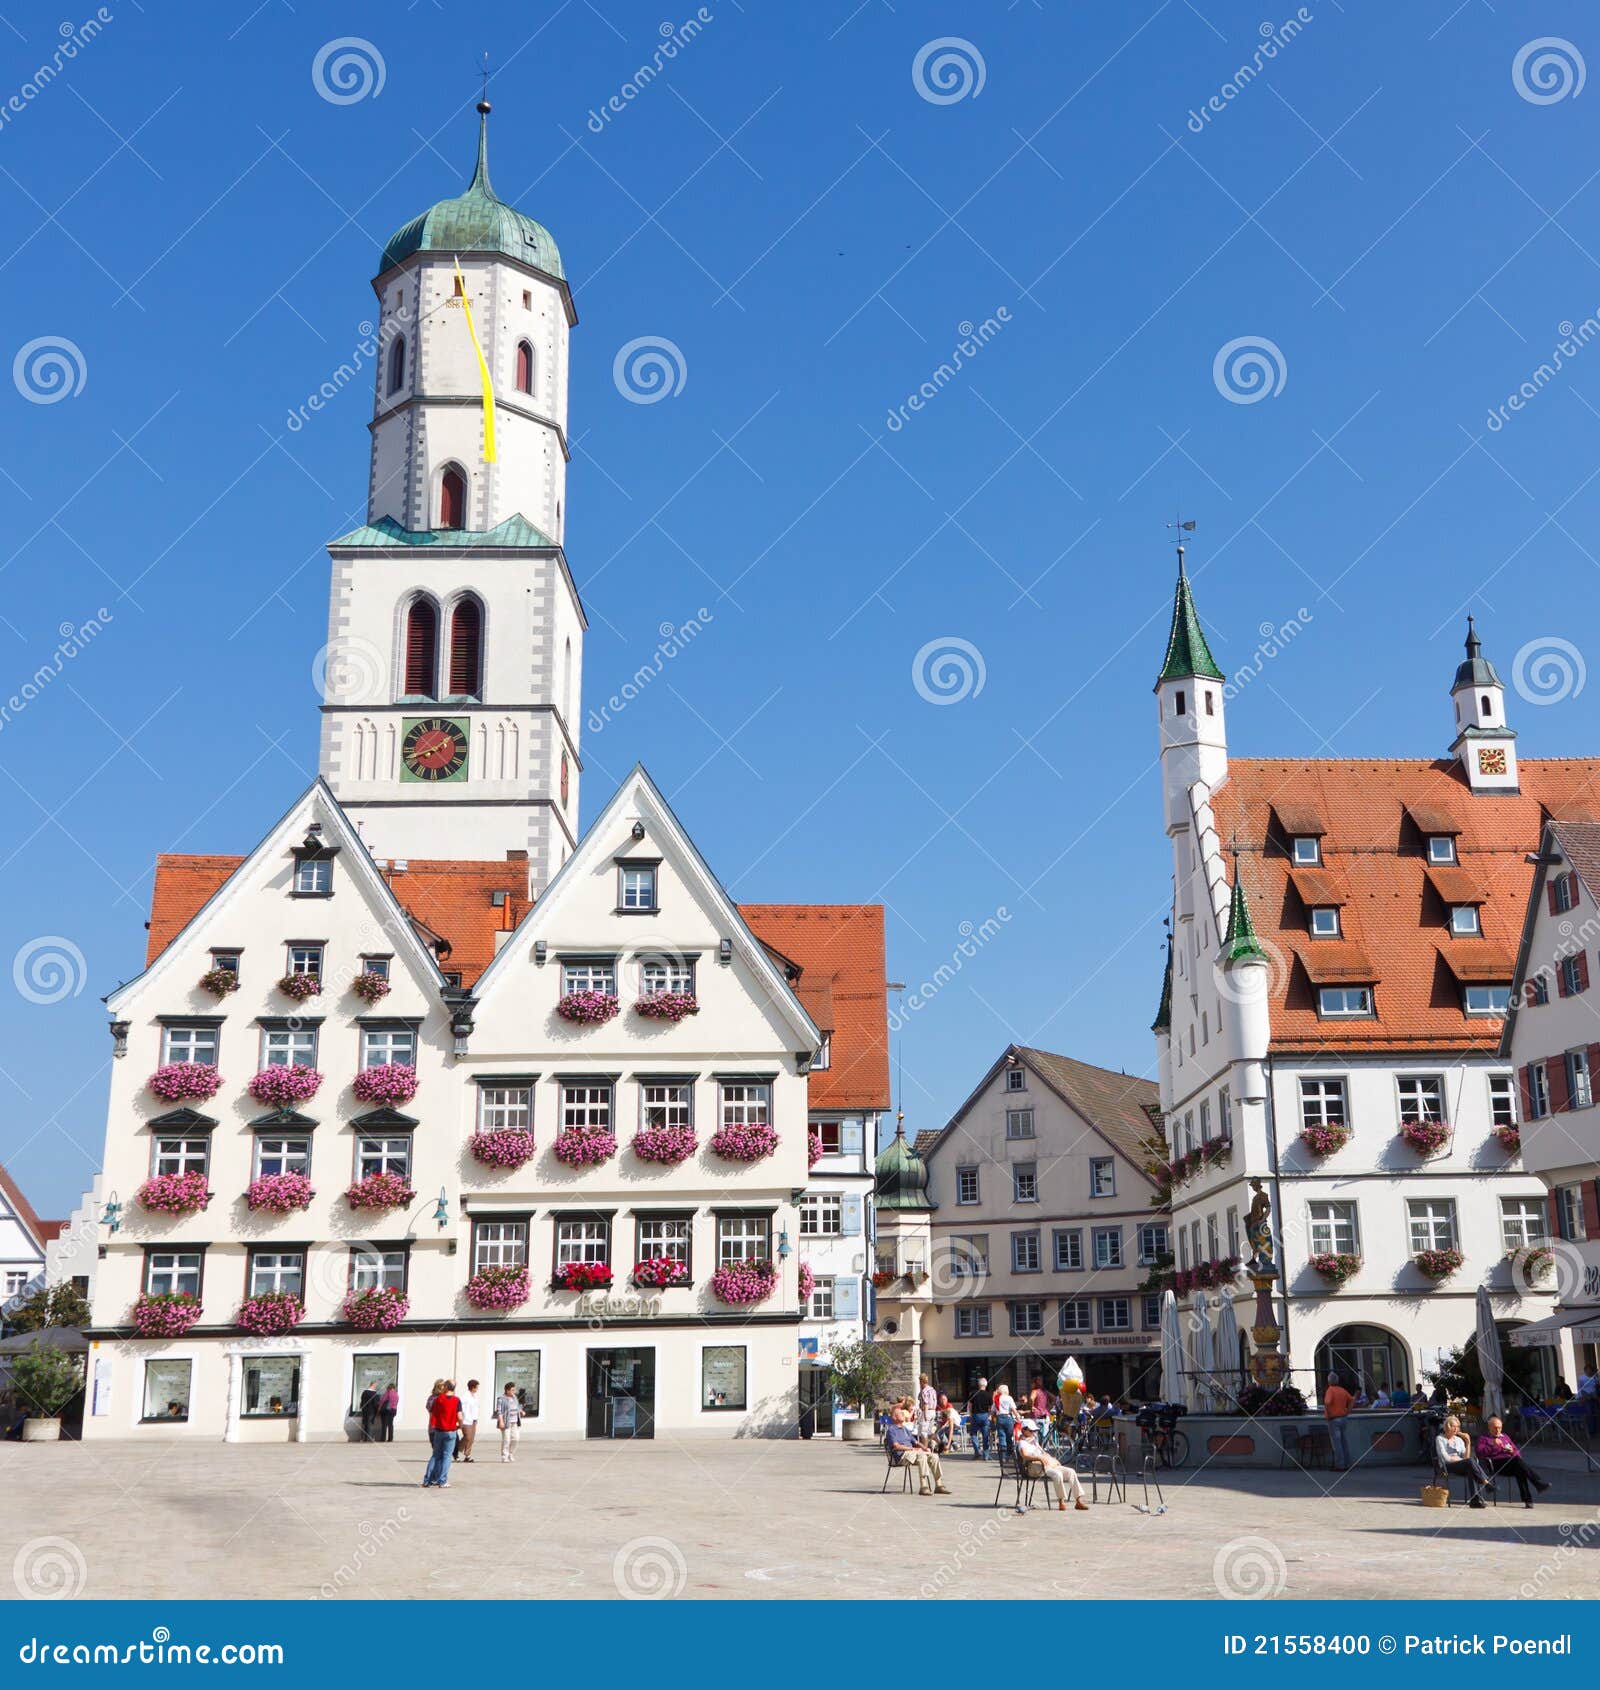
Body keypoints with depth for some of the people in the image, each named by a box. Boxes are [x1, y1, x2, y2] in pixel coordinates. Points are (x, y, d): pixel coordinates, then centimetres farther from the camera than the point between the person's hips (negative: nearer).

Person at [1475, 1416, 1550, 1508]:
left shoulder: (1505, 1437, 32)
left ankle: (1527, 1500, -38)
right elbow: (1480, 1453, 0)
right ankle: (1538, 1483, -37)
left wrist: (1513, 1451, 5)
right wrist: (1493, 1445, -11)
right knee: (1517, 1460, -33)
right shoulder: (1484, 1439, 17)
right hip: (1496, 1464, -4)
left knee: (1520, 1471, -32)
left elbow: (1518, 1452, 28)